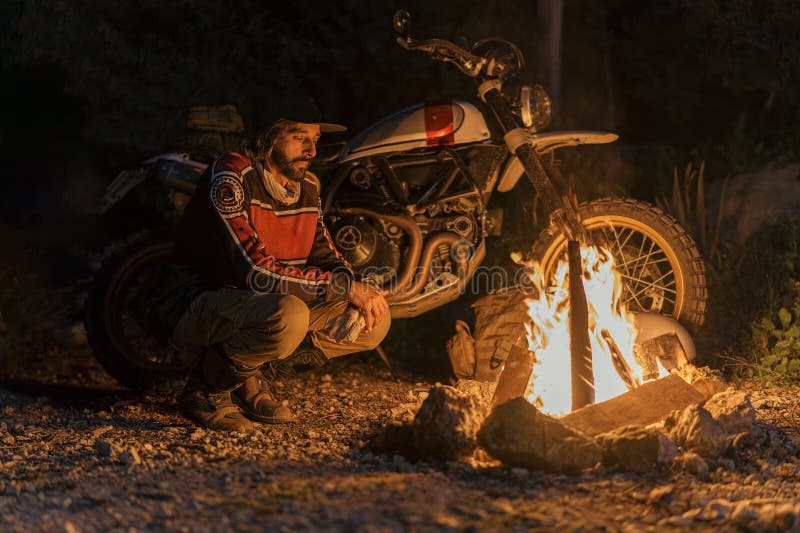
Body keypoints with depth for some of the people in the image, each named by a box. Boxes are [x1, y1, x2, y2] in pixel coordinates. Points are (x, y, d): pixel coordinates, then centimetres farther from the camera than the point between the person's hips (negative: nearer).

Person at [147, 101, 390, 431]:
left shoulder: (307, 187, 7)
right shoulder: (231, 178, -20)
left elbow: (326, 256, 13)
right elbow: (256, 272, -27)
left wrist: (356, 288, -12)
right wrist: (346, 287, -26)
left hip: (258, 305, 8)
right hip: (199, 302, -8)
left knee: (374, 321, -3)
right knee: (288, 316, -38)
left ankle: (249, 378, 3)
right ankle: (207, 385, -11)